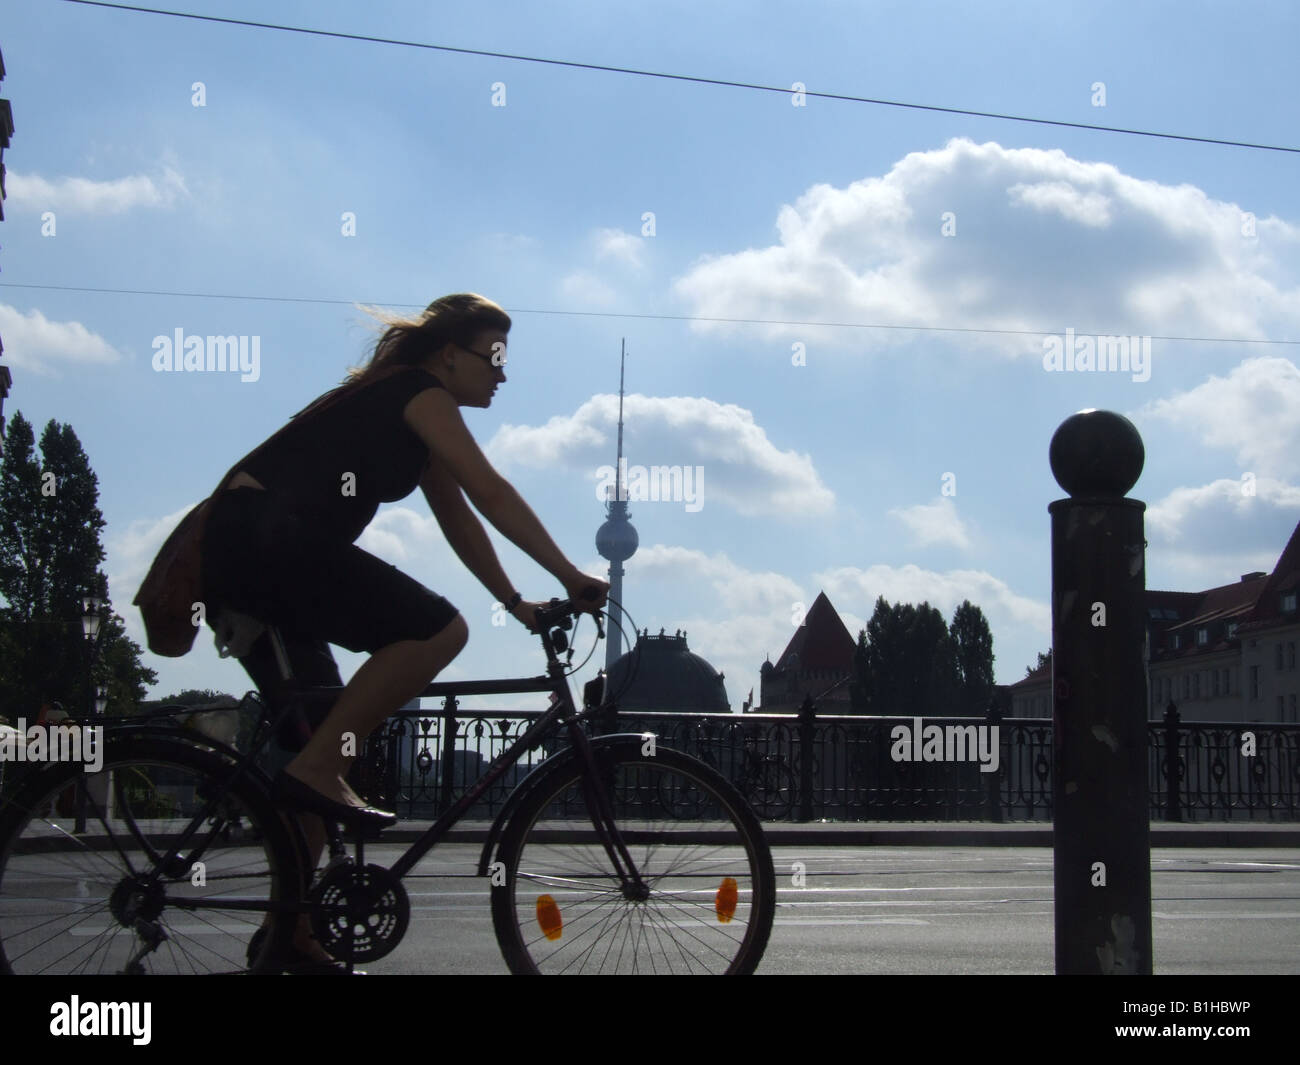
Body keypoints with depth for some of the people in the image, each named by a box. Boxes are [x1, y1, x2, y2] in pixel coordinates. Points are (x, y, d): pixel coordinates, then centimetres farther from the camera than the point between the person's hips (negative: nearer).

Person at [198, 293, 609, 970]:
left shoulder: (401, 410, 25)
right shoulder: (419, 392, -3)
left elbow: (458, 520, 24)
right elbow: (490, 494, -12)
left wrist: (518, 604, 17)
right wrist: (571, 577, -11)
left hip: (234, 558, 11)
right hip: (266, 539, -11)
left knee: (317, 733, 12)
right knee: (438, 629, -17)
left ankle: (287, 931, 14)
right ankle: (317, 771, -14)